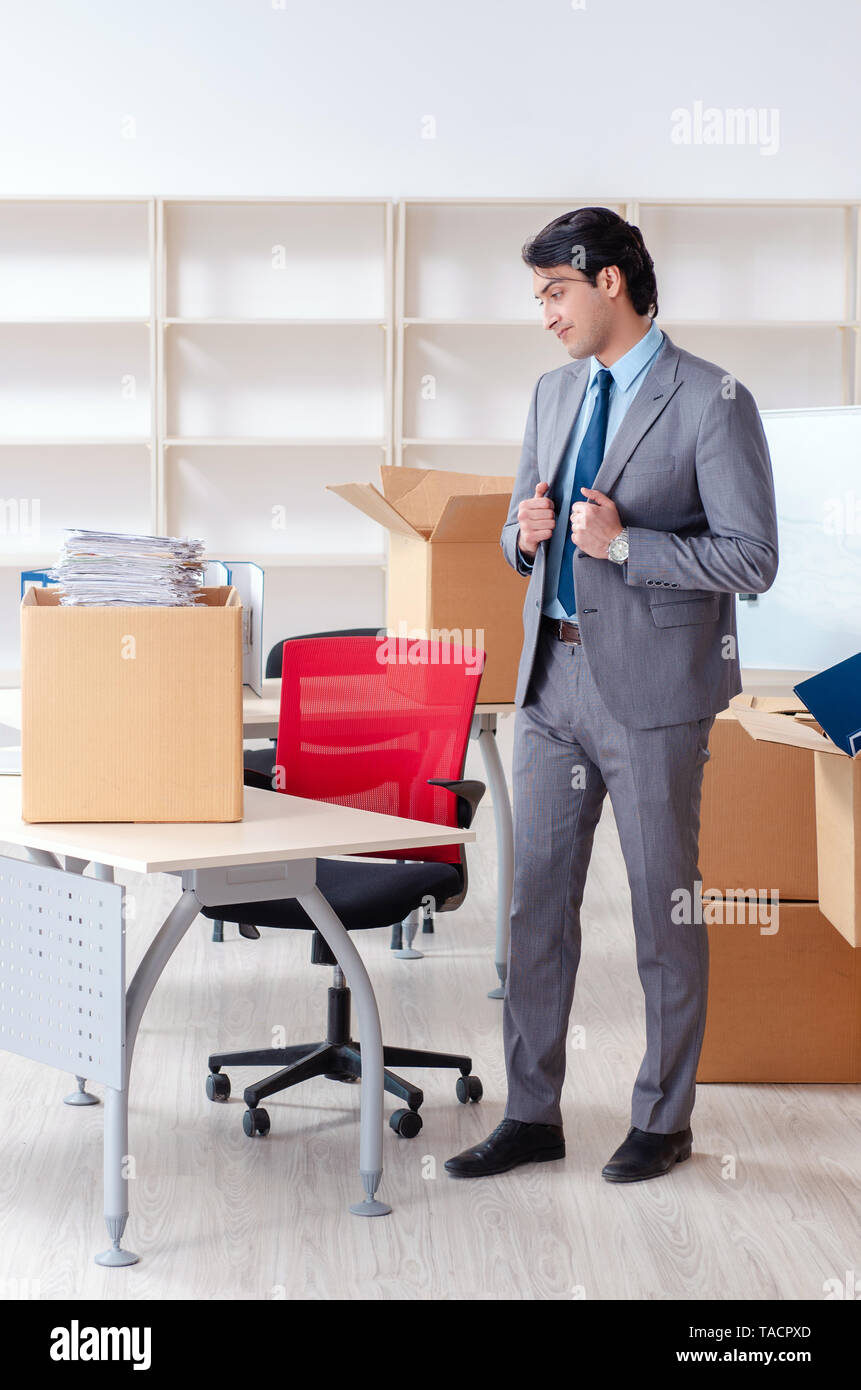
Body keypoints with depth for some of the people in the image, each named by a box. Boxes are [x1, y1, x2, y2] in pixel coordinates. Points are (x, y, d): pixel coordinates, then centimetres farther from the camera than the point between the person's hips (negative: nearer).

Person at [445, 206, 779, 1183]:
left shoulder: (712, 401, -9)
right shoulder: (554, 393, 13)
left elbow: (751, 560, -12)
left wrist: (625, 543, -20)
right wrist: (526, 532, -3)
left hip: (651, 690, -6)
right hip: (553, 676, 7)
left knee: (664, 909, 5)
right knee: (537, 899, 9)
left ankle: (663, 1121, 19)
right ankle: (532, 1115, 20)